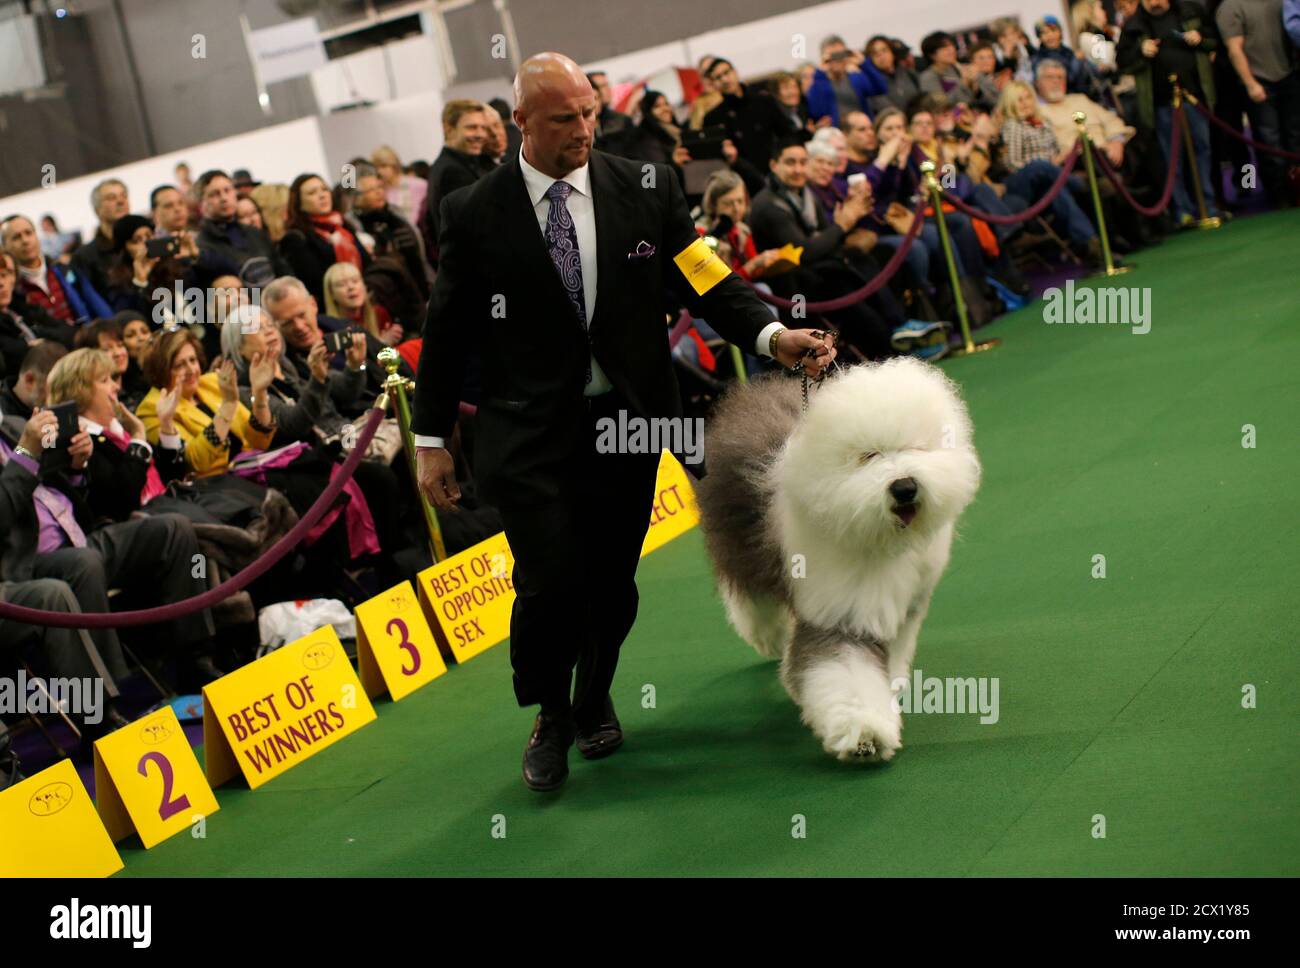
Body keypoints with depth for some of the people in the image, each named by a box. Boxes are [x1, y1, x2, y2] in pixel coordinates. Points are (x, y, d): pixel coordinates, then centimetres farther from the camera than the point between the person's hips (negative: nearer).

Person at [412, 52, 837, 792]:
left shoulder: (646, 190, 2)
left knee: (612, 582, 9)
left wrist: (772, 335, -16)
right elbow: (448, 331, 3)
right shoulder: (475, 214, -3)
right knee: (550, 583, -11)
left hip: (627, 423, 2)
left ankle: (595, 702, 37)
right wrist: (432, 439, 4)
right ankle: (550, 719, 16)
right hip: (530, 433, -2)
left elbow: (706, 283, 2)